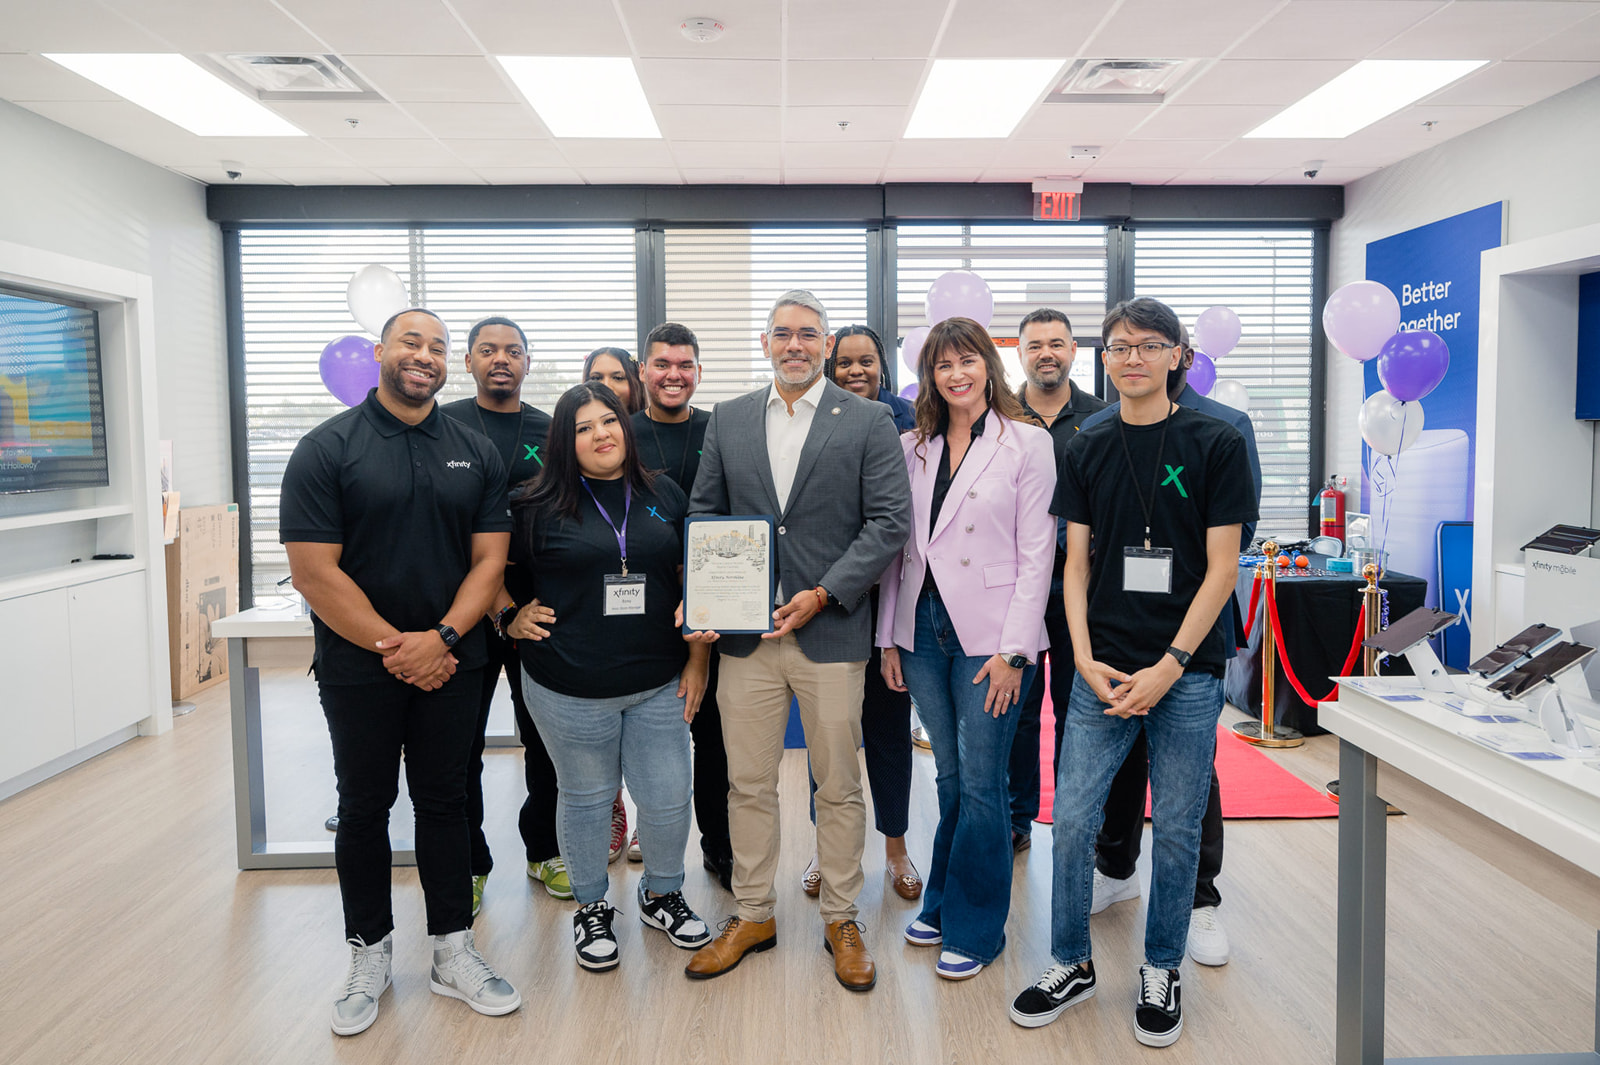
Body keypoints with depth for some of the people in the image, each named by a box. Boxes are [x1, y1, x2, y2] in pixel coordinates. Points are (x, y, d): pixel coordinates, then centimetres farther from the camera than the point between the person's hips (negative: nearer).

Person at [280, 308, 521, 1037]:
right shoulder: (327, 449, -5)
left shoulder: (476, 452, 4)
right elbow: (313, 571, -11)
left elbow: (489, 559, 1)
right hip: (358, 667, -2)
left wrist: (441, 638, -14)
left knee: (444, 801, 11)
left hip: (450, 662, 2)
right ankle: (369, 951, 27)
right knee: (364, 806, 11)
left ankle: (453, 949, 23)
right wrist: (395, 647, -14)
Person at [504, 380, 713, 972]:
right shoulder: (539, 506, -3)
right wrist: (514, 619, -6)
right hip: (570, 689, -2)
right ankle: (591, 908, 35)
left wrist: (698, 659, 6)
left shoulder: (665, 497, 6)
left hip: (659, 683, 3)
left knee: (669, 798, 8)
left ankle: (662, 895, 35)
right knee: (587, 799, 12)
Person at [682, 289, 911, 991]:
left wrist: (822, 595, -14)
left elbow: (890, 522, -6)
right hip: (745, 632, 3)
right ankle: (753, 915, 29)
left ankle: (841, 920, 27)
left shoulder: (867, 421, 0)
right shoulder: (727, 420, 10)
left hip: (831, 632, -2)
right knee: (748, 784, 11)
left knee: (838, 786, 9)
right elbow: (703, 515, 11)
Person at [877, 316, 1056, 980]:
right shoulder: (913, 448, 10)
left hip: (989, 635, -4)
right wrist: (889, 637, 7)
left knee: (980, 784, 1)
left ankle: (974, 928, 19)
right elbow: (898, 546, 11)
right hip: (922, 630, 4)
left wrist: (1013, 651, -11)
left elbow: (1036, 554, -7)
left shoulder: (1027, 442, -3)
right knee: (949, 777, 14)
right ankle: (942, 903, 32)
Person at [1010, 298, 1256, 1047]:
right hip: (1102, 669, 2)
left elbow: (1222, 568, -5)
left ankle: (1160, 972, 29)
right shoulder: (1088, 449, 8)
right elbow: (1077, 563, 7)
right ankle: (1071, 964, 24)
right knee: (1072, 821, 3)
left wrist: (1169, 666, -12)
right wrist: (1085, 660, -4)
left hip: (1186, 671, -2)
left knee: (1177, 831, 9)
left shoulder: (1215, 444, -2)